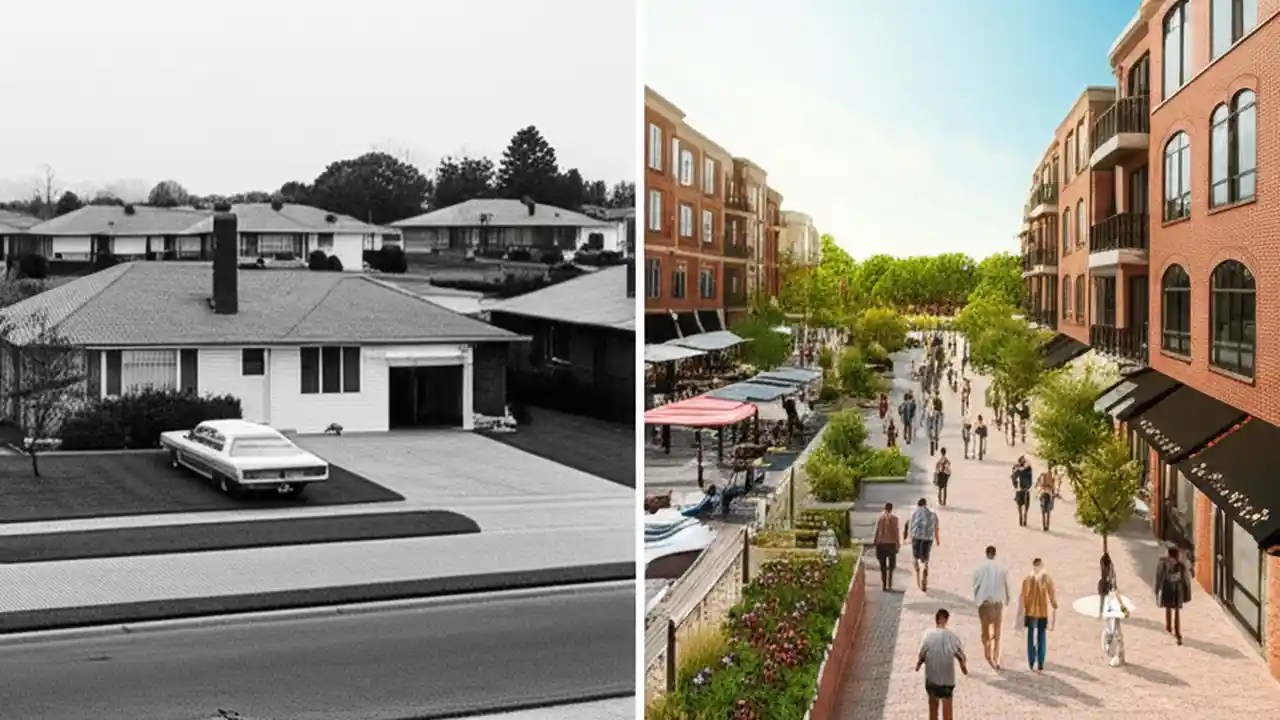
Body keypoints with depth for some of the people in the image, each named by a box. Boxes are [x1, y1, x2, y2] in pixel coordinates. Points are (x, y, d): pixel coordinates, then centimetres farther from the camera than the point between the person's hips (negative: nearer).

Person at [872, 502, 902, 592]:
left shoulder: (879, 518, 1)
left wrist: (876, 544, 8)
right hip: (891, 543, -2)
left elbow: (876, 532, 1)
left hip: (881, 543, 2)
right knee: (891, 566, 6)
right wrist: (898, 544, -1)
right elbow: (896, 532, -7)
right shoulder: (894, 518, -5)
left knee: (883, 566, 10)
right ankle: (889, 585, -3)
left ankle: (884, 585, 9)